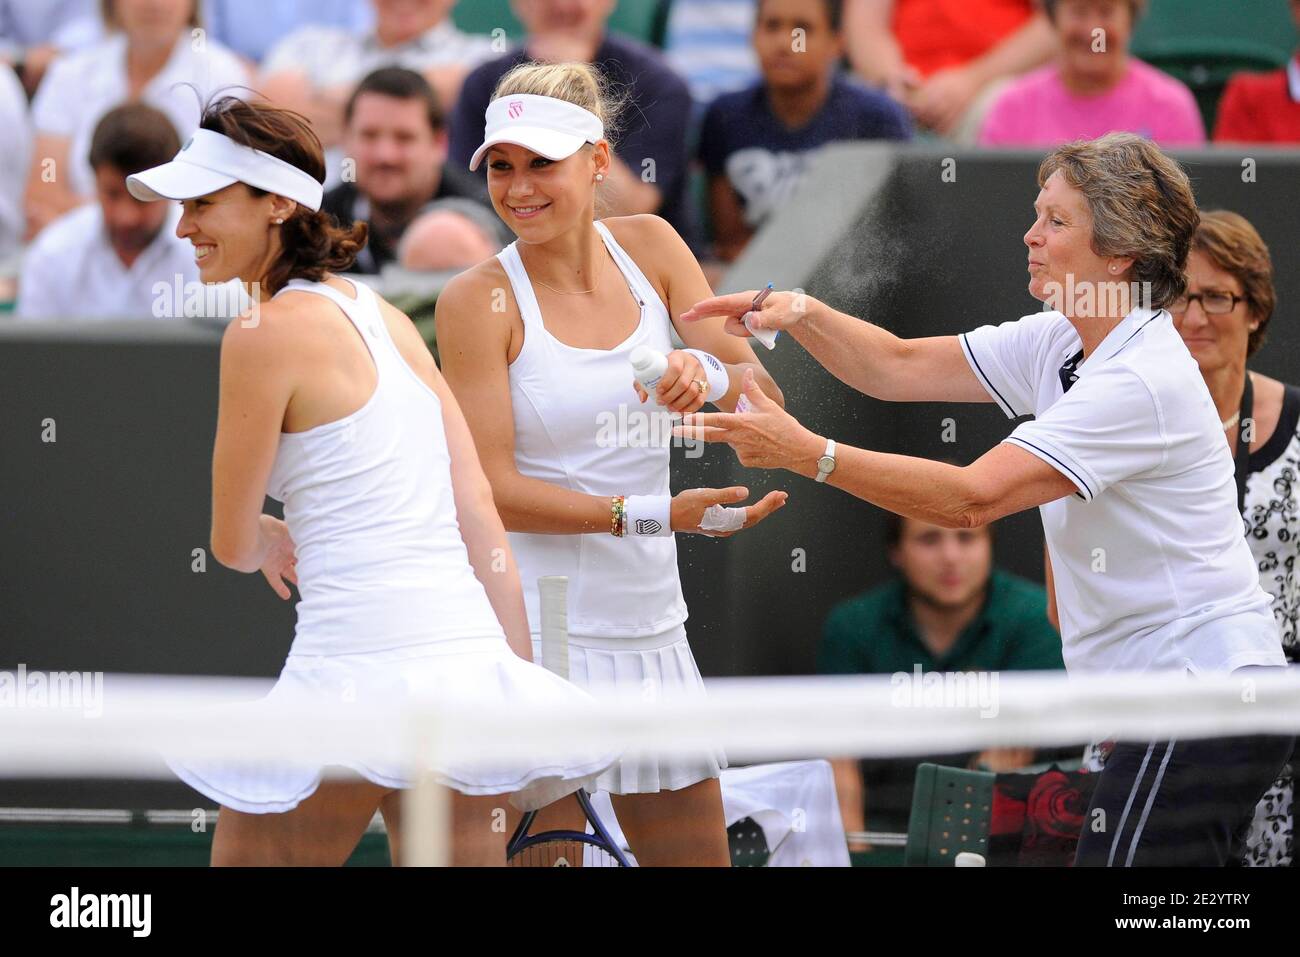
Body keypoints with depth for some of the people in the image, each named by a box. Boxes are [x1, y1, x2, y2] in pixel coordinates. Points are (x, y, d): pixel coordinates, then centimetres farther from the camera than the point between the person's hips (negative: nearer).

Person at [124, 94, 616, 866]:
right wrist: (519, 674, 14)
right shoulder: (379, 312, 16)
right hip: (470, 652, 8)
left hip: (365, 659, -8)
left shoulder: (265, 334, -6)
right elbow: (479, 510, 13)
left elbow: (233, 545, 2)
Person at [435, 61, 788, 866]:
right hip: (533, 623, -5)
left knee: (697, 853, 11)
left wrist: (708, 374, -23)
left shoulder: (647, 247, 4)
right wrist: (652, 516, -23)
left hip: (650, 620, 6)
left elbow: (762, 392, 1)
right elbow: (491, 489, -15)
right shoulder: (480, 300, -10)